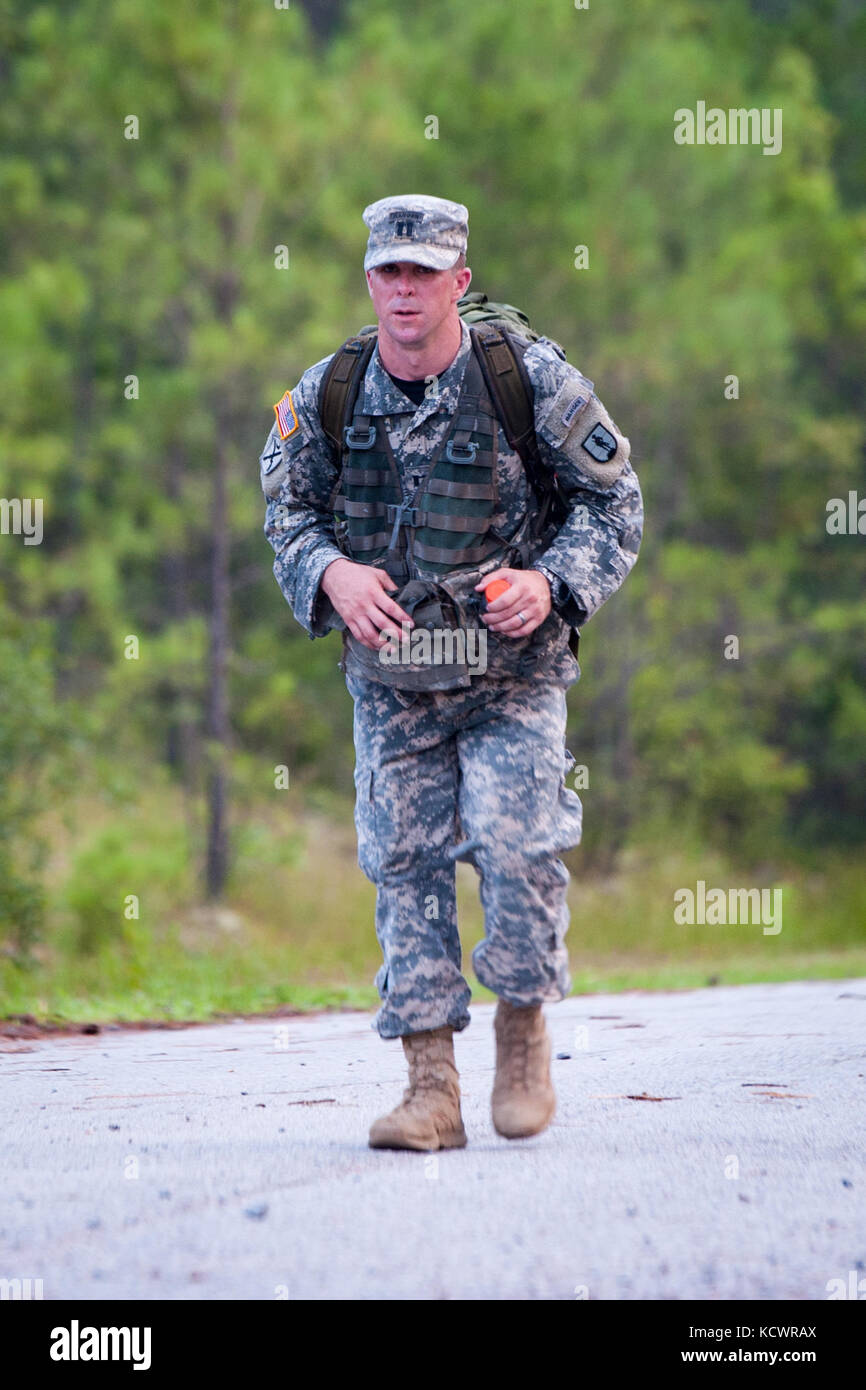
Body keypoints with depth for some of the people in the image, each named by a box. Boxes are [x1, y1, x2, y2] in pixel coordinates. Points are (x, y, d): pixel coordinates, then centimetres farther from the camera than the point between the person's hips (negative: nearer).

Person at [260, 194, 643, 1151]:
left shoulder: (530, 379, -11)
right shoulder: (328, 392, -3)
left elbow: (614, 499, -2)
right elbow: (287, 512, 9)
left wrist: (552, 582, -18)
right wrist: (330, 572, -12)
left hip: (511, 674, -3)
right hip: (390, 677, 3)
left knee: (518, 850, -15)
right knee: (406, 865, 0)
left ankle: (523, 1031, 11)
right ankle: (432, 1088, 5)